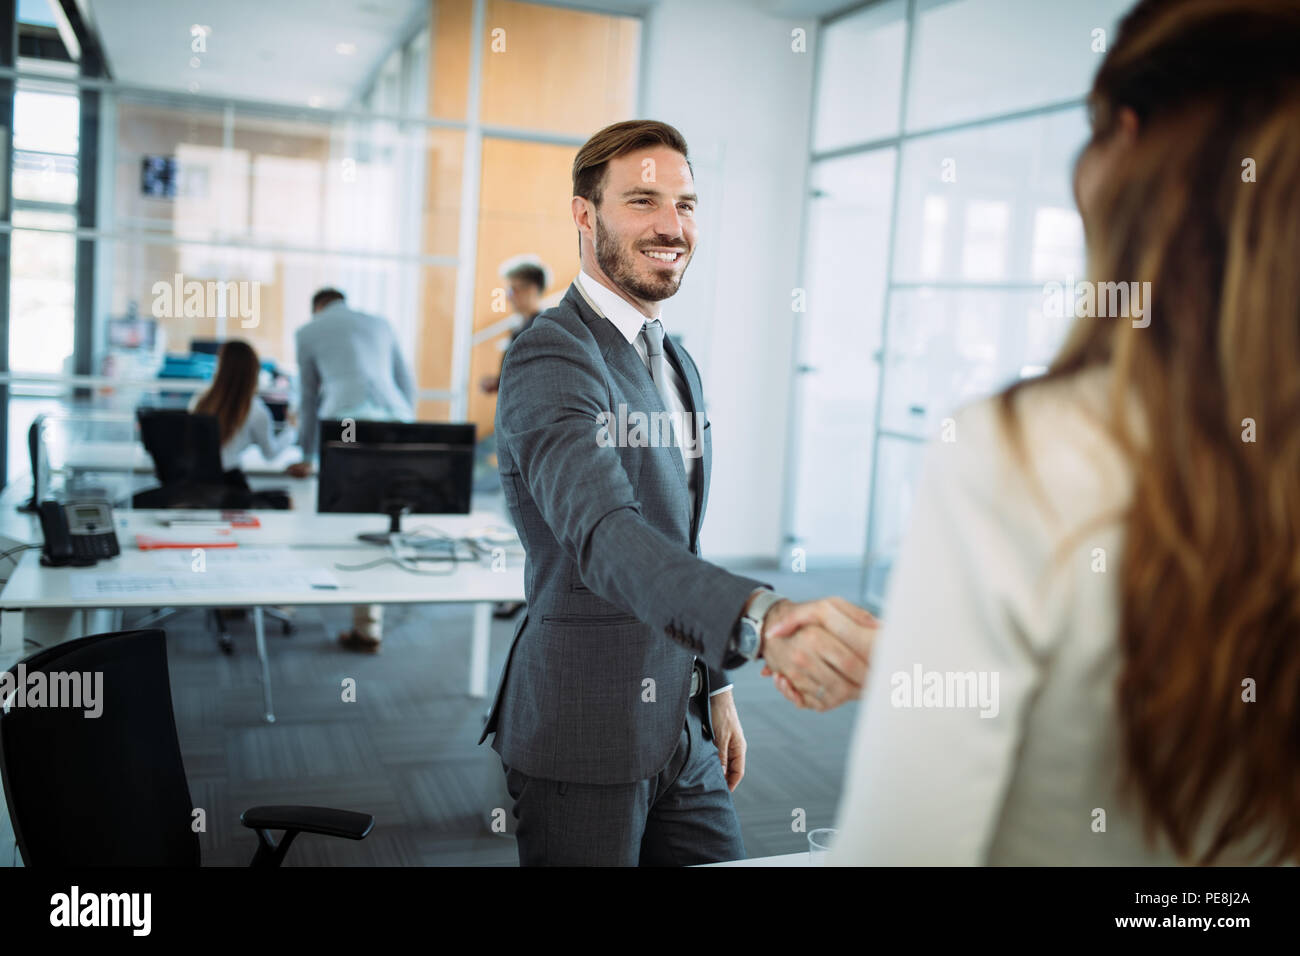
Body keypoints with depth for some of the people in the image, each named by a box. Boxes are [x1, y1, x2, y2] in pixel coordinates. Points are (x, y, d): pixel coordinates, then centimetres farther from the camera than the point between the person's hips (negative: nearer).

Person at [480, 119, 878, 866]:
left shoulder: (679, 365, 13)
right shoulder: (551, 360, -17)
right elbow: (604, 533, -34)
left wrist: (716, 688, 16)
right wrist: (763, 620, -49)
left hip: (682, 731, 8)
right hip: (584, 744, -7)